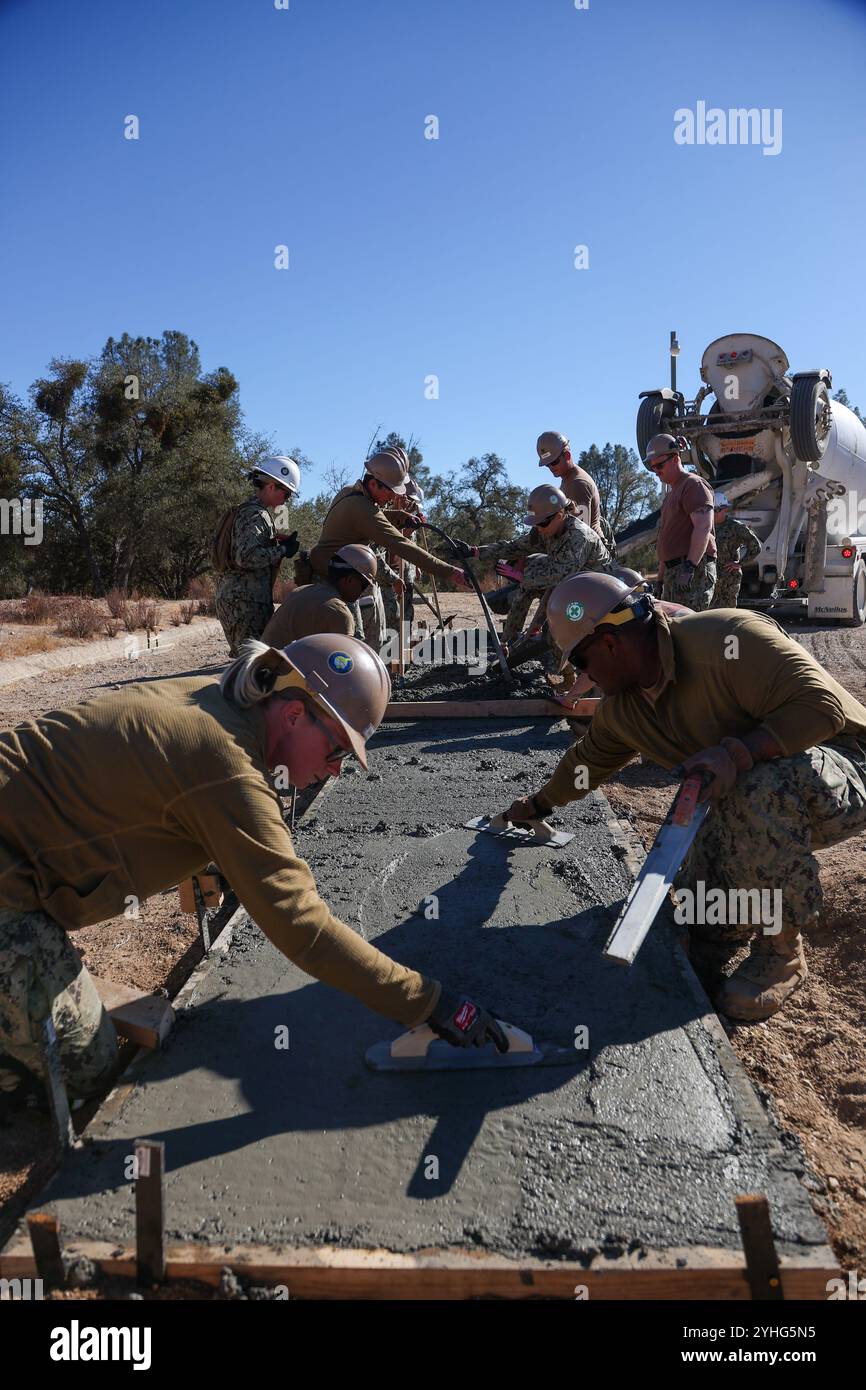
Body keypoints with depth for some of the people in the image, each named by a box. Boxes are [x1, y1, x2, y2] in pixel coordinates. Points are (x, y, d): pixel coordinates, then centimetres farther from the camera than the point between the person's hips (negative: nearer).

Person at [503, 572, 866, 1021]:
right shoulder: (621, 709, -1)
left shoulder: (728, 639, -28)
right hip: (745, 795, 7)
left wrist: (736, 753, -42)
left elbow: (823, 706, -31)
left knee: (763, 789, -41)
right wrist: (536, 805, 29)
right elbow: (589, 759, 18)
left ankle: (782, 950, -18)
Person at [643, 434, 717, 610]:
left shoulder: (694, 485, -5)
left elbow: (703, 528, -19)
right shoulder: (671, 495, 26)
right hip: (673, 572, 10)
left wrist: (689, 567, -28)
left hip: (694, 570, -10)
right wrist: (661, 579, 25)